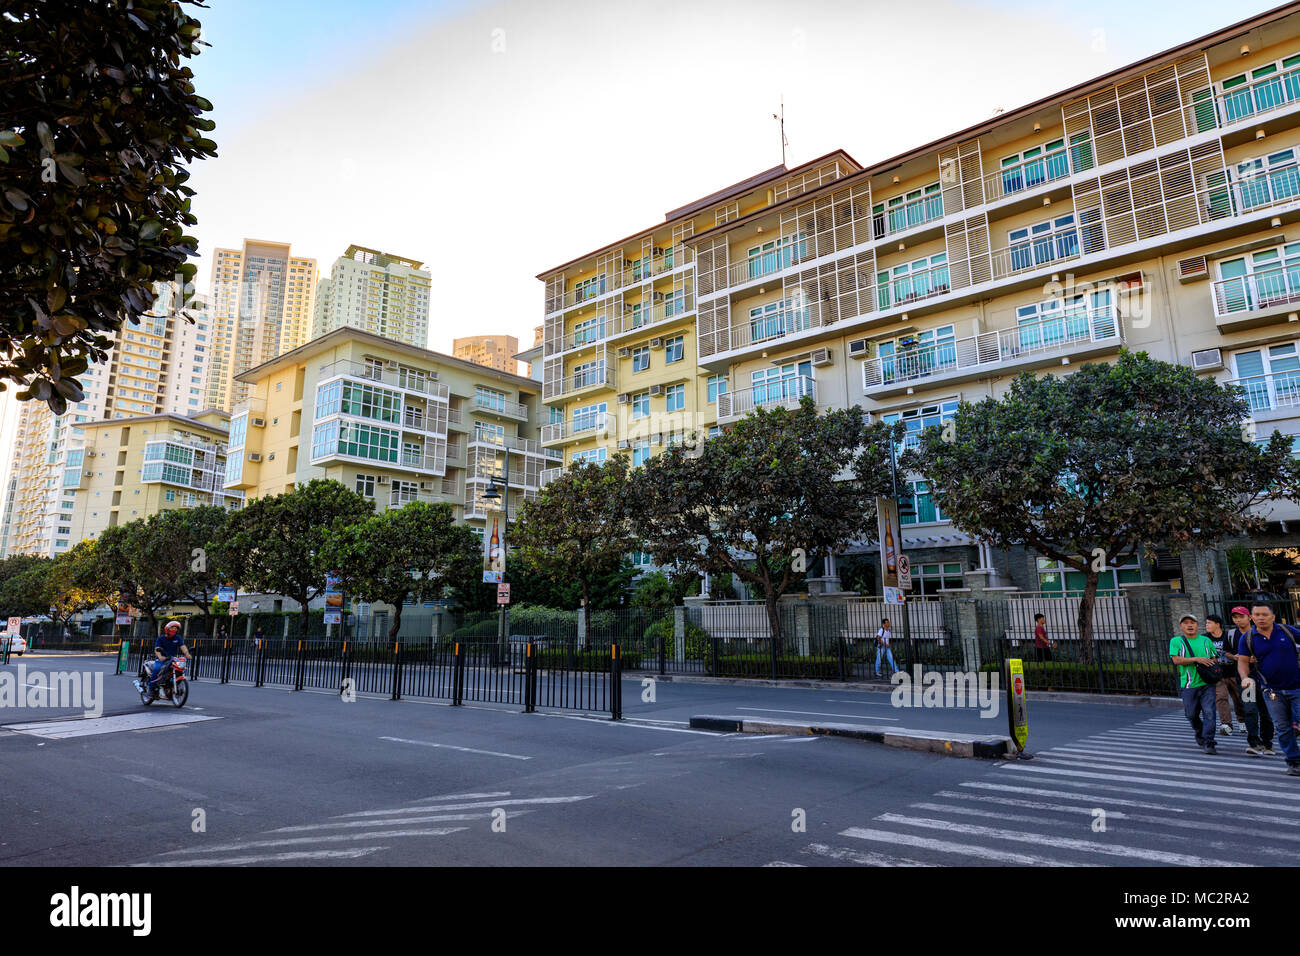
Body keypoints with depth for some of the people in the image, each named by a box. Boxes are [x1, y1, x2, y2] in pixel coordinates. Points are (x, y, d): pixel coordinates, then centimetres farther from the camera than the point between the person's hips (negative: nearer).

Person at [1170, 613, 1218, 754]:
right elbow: (1176, 660, -9)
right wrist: (1197, 659, -17)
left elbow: (1214, 658, 18)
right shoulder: (1176, 641, 3)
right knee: (1192, 714, 8)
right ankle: (1199, 734, 36)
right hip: (1189, 684, -1)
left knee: (1209, 712, -9)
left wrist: (1210, 664, -4)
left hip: (1207, 683, 1)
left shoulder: (1205, 640, 12)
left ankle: (1208, 743, -6)